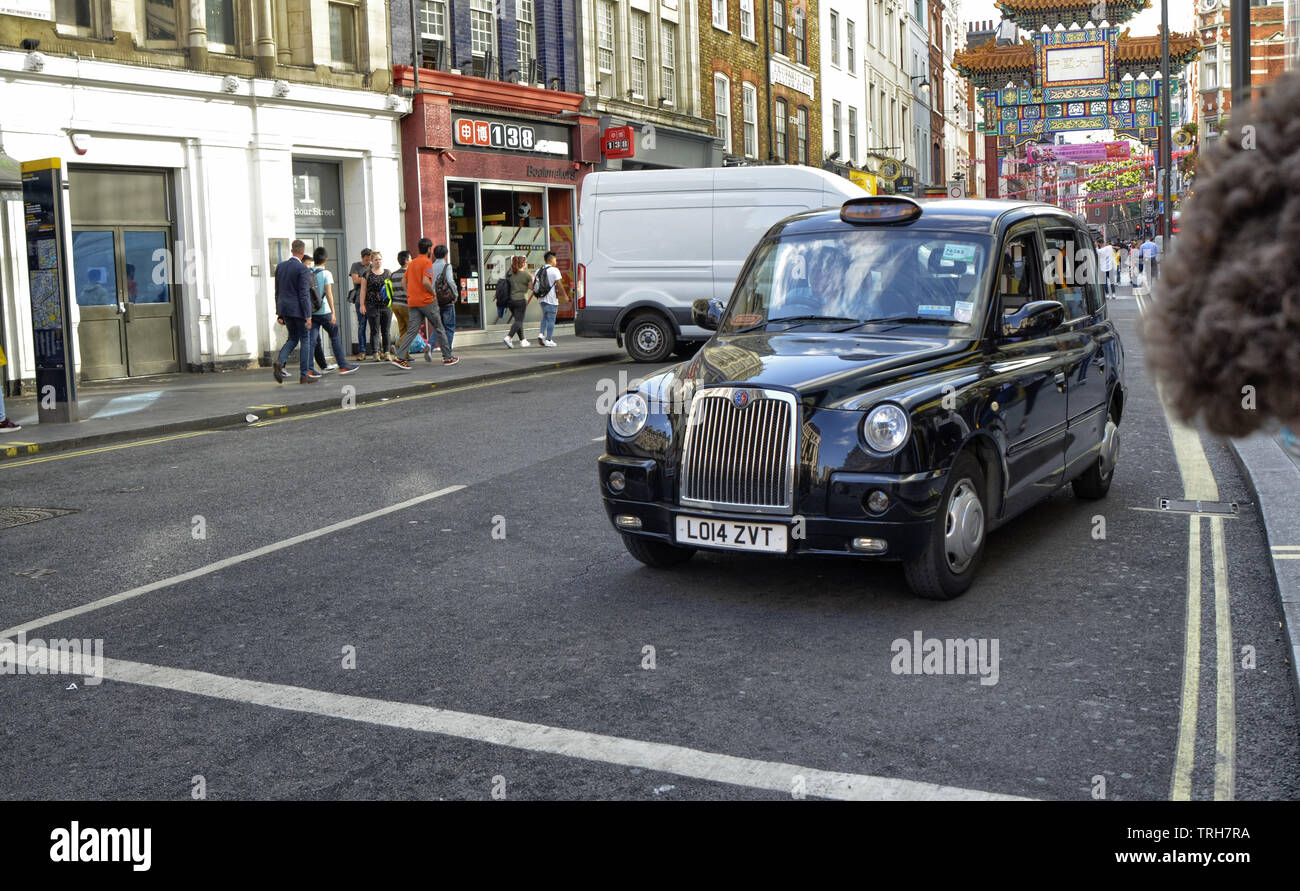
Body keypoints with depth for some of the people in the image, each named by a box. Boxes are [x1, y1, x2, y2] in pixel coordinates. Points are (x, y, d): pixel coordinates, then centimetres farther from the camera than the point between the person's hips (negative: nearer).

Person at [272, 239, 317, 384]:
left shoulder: (280, 266, 8)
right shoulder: (302, 269, -13)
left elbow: (277, 291, 12)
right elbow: (304, 294, -17)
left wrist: (279, 313, 17)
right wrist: (308, 317, -15)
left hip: (284, 308, 7)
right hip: (298, 310, -7)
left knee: (293, 338, 18)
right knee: (305, 340, 3)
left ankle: (279, 362, -6)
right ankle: (304, 375, 4)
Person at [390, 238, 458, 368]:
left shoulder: (412, 262, 13)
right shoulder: (427, 262, -10)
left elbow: (404, 281, 16)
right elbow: (425, 282, -22)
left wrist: (410, 295, 18)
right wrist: (434, 293, -7)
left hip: (413, 302, 6)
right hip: (427, 301, -6)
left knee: (412, 330, 2)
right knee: (439, 329, 7)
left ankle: (399, 357, -11)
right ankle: (448, 357, 13)